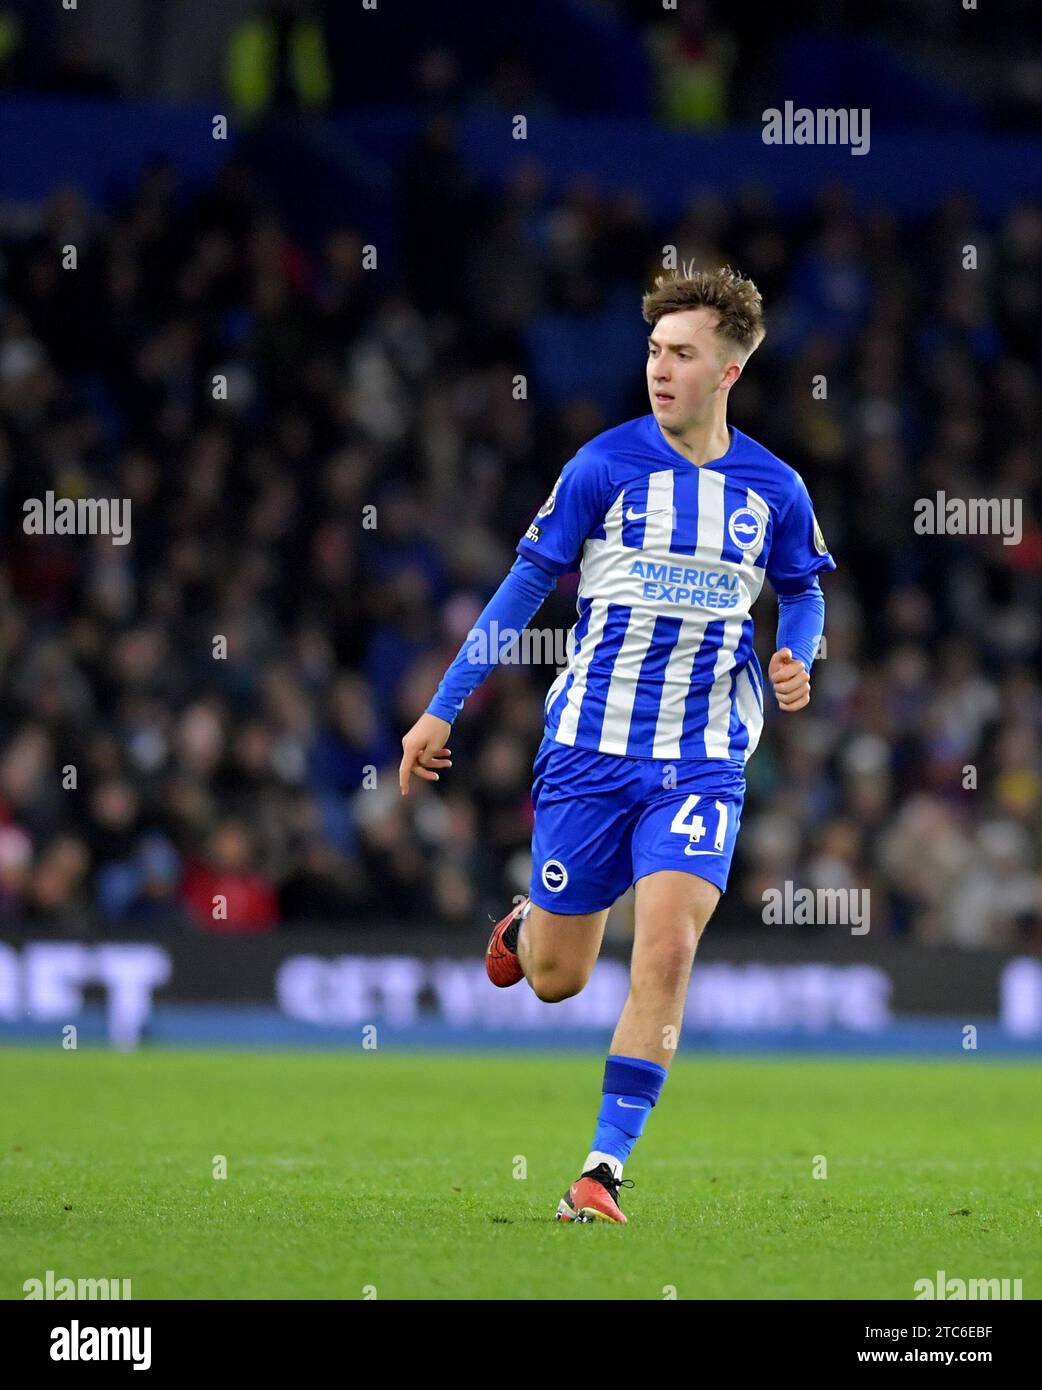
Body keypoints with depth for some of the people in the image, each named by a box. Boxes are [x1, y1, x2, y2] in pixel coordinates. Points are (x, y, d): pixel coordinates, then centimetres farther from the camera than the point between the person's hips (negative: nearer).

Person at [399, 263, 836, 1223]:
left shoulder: (774, 490, 2)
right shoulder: (605, 466, -4)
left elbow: (802, 592, 20)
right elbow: (527, 586, 2)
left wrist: (795, 660, -3)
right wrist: (443, 710, 1)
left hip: (703, 761, 0)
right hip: (590, 748, 0)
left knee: (667, 946, -19)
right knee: (555, 980, 6)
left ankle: (605, 1168, -14)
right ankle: (525, 925, 46)